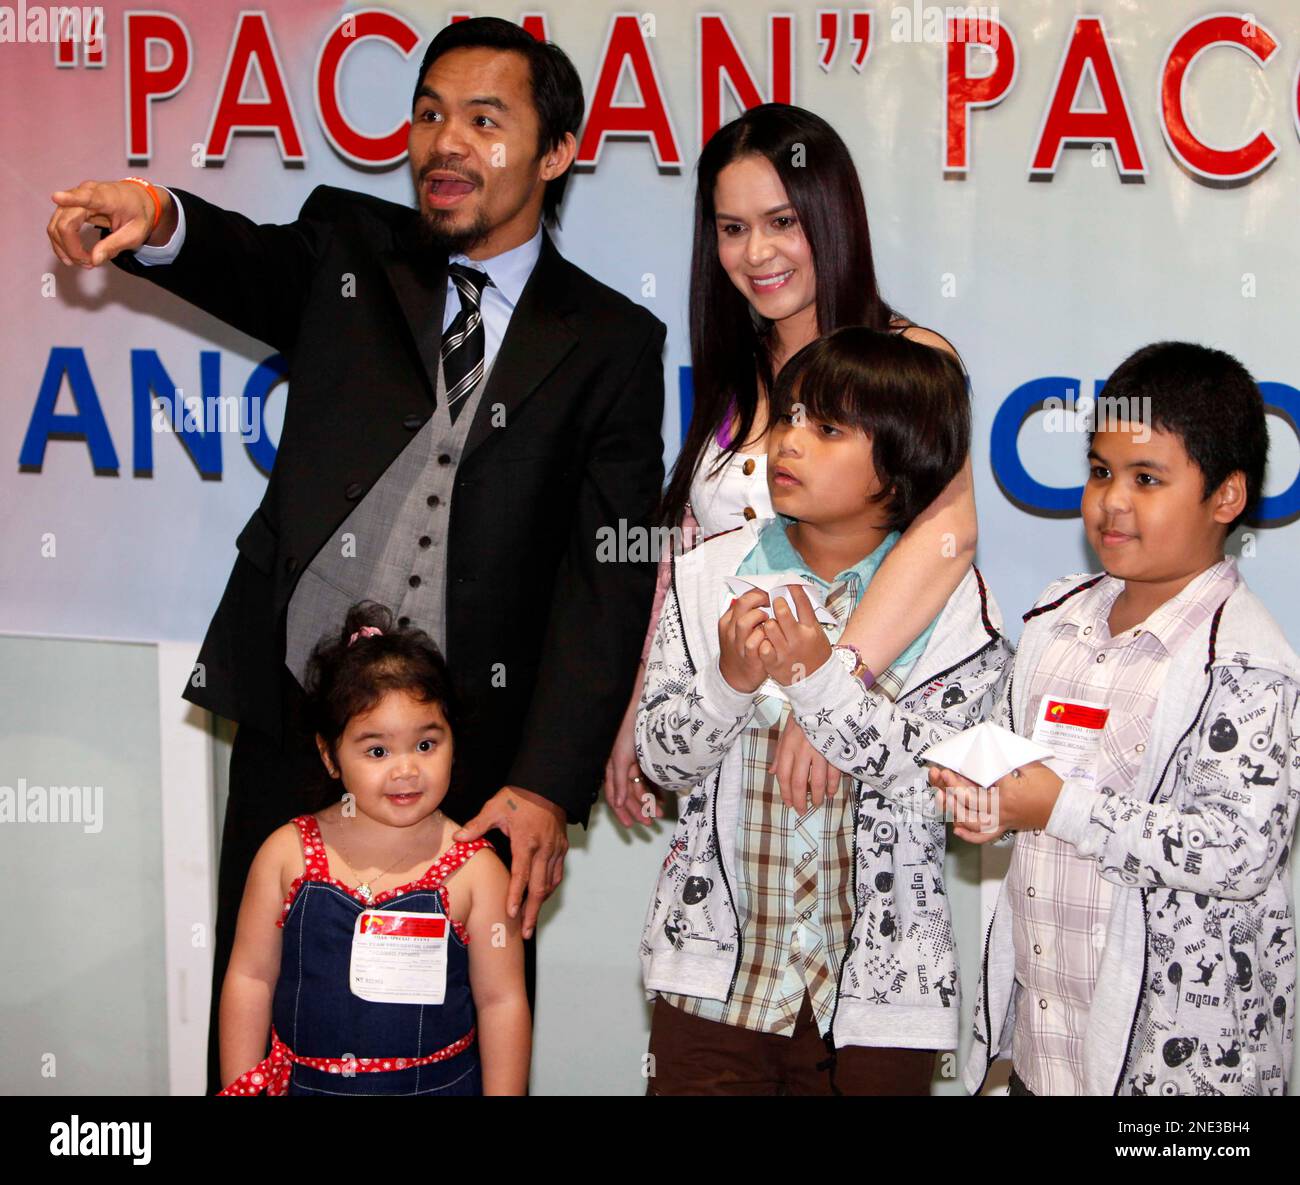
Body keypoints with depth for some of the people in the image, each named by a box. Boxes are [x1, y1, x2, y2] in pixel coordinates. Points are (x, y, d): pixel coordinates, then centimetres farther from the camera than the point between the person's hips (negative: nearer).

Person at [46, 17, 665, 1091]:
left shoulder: (611, 344, 3)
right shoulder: (349, 253, 11)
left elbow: (611, 578, -3)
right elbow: (251, 267, -8)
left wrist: (548, 785, -13)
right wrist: (157, 222, -33)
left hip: (477, 757, -1)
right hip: (292, 726, 2)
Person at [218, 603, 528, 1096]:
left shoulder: (474, 869, -9)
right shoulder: (287, 853, -5)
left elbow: (501, 1000, -4)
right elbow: (250, 977, 1)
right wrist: (241, 1087, 1)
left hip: (438, 1086, -1)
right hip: (305, 1083, 1)